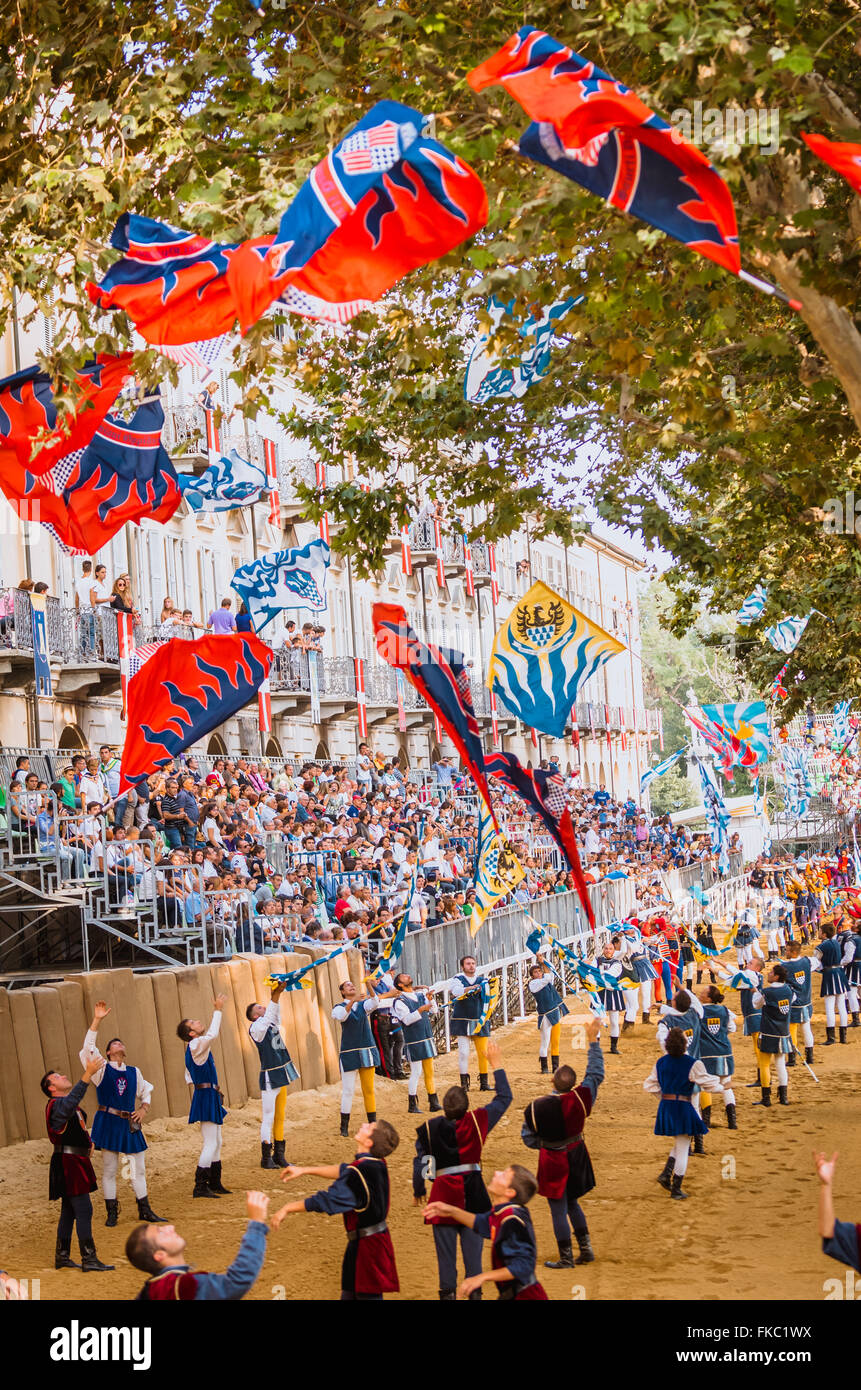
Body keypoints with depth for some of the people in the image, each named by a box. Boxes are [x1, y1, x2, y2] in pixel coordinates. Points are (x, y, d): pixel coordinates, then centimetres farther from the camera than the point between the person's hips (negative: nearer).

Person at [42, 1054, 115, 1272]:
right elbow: (71, 1101, -38)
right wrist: (87, 1074, -46)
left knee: (69, 1211, 14)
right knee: (83, 1209, -12)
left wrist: (87, 1141, 15)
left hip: (76, 1162, 10)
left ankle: (62, 1257, 22)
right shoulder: (56, 1105, -13)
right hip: (67, 1163, -10)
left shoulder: (69, 1105, 19)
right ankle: (89, 1260, -11)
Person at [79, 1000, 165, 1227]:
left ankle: (144, 1210, 14)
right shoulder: (102, 1069, 1)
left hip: (129, 1124, 4)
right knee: (109, 1169, 0)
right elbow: (89, 1047, -13)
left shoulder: (133, 1072, 12)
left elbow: (146, 1090, 26)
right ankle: (112, 1213, 8)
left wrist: (144, 1108, 6)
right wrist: (96, 1021, -20)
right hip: (108, 1123, -4)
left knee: (138, 1168, 6)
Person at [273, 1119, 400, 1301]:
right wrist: (304, 1171, 21)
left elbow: (327, 1200, -25)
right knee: (349, 1294, 18)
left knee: (368, 1295, 1)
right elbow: (343, 1171, 18)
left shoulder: (360, 1172, -26)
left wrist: (288, 1208, -15)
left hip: (367, 1245, -9)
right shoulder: (376, 1163, 2)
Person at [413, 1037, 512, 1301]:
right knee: (472, 1242, 10)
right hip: (472, 1190, 1)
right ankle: (474, 1290, 13)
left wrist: (418, 1191, 12)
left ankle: (447, 1291, 11)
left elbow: (420, 1162, -3)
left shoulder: (429, 1129, -10)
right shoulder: (476, 1121, -8)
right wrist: (496, 1064, 10)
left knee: (445, 1246, 8)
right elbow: (504, 1097, 4)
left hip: (444, 1191, -1)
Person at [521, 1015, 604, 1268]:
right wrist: (593, 1040, 3)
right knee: (572, 1203, 24)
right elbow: (596, 1073, -1)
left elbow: (529, 1139, -11)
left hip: (553, 1162, -4)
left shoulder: (537, 1107, -23)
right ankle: (586, 1248, 26)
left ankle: (566, 1258, 16)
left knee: (559, 1210, 8)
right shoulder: (580, 1098, -18)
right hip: (577, 1156, 4)